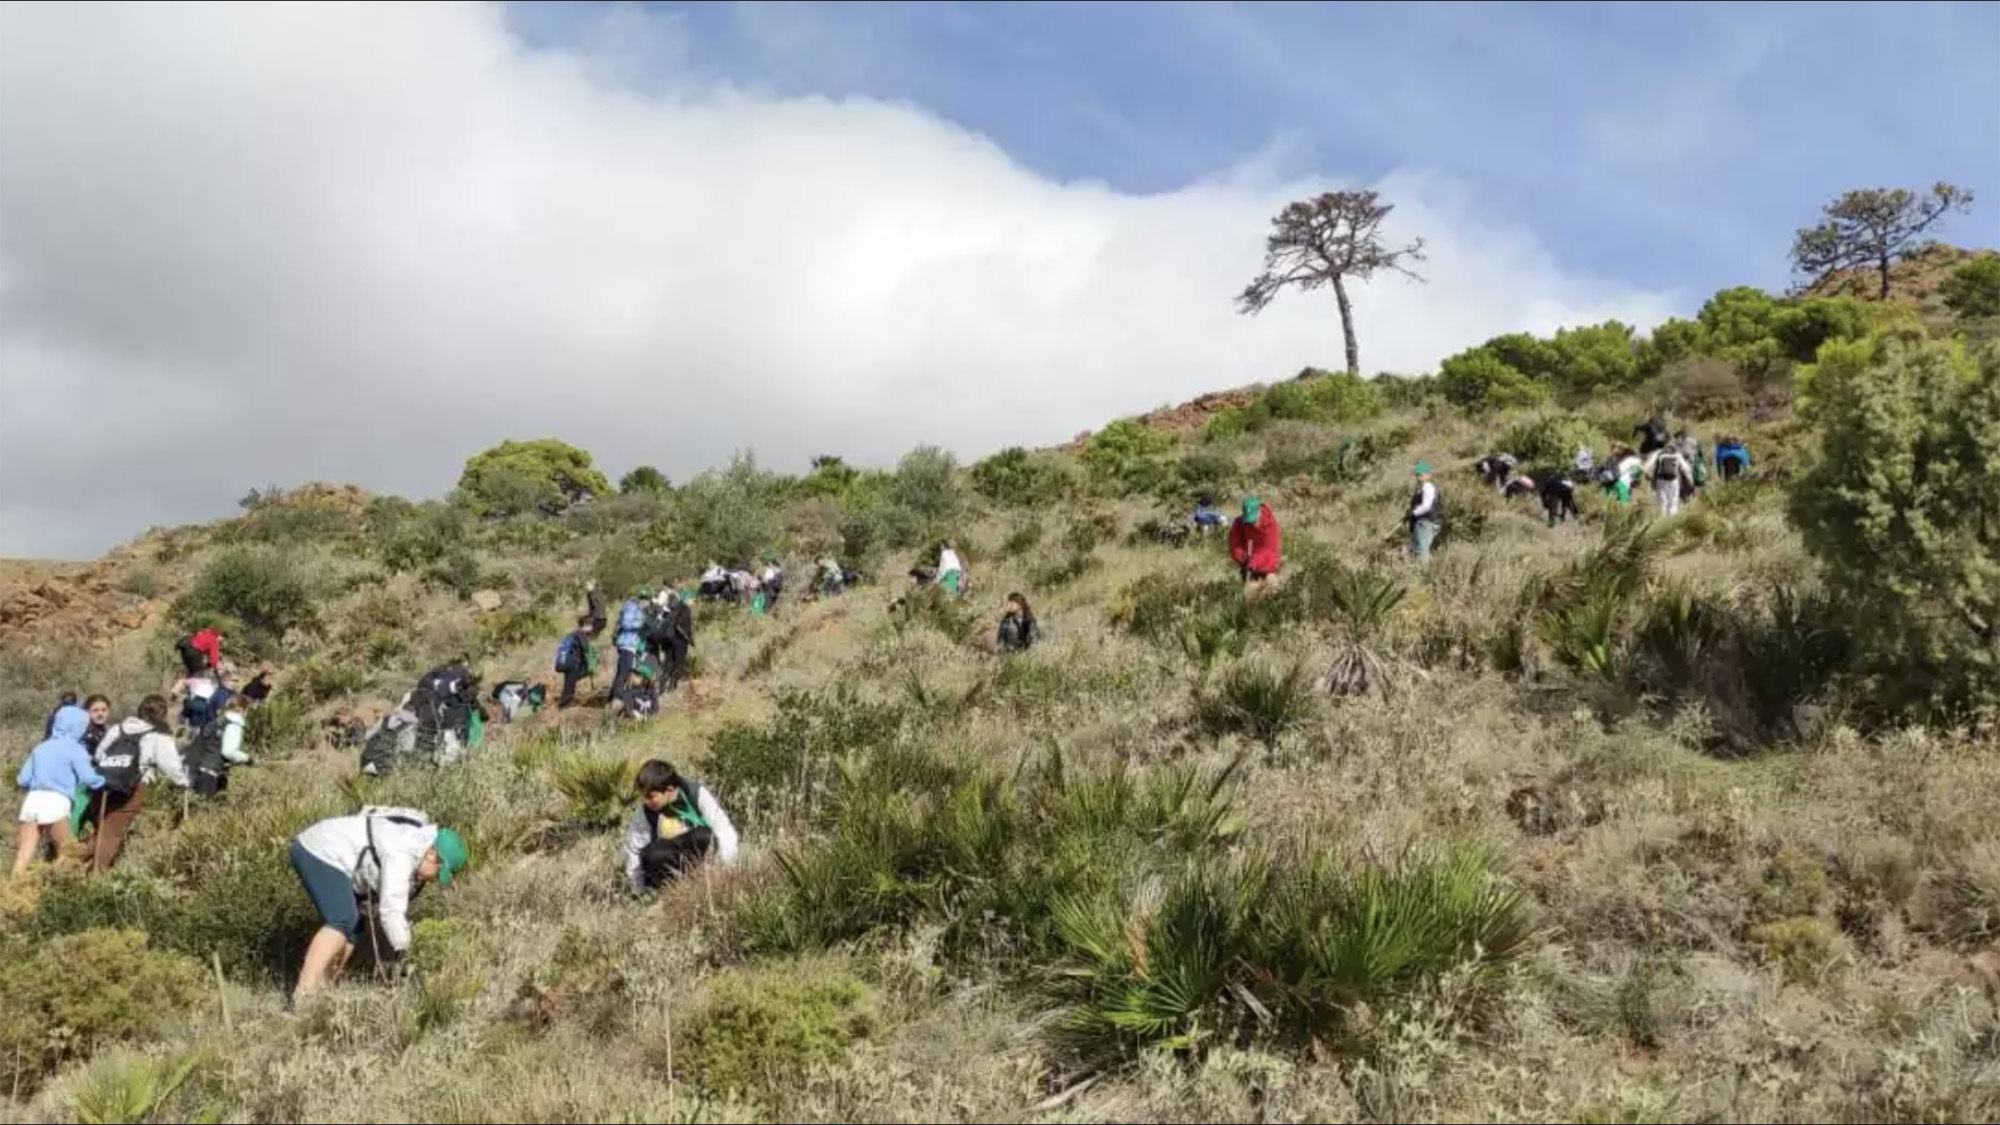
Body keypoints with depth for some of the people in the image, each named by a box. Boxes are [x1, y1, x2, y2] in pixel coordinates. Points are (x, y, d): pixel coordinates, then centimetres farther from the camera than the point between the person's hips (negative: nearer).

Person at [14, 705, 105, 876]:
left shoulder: (40, 747, 21)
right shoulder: (75, 749, 3)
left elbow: (22, 780, 18)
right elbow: (88, 778, -8)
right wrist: (105, 781, 10)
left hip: (32, 801, 5)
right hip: (55, 802, -5)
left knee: (23, 855, 5)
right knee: (64, 852, 8)